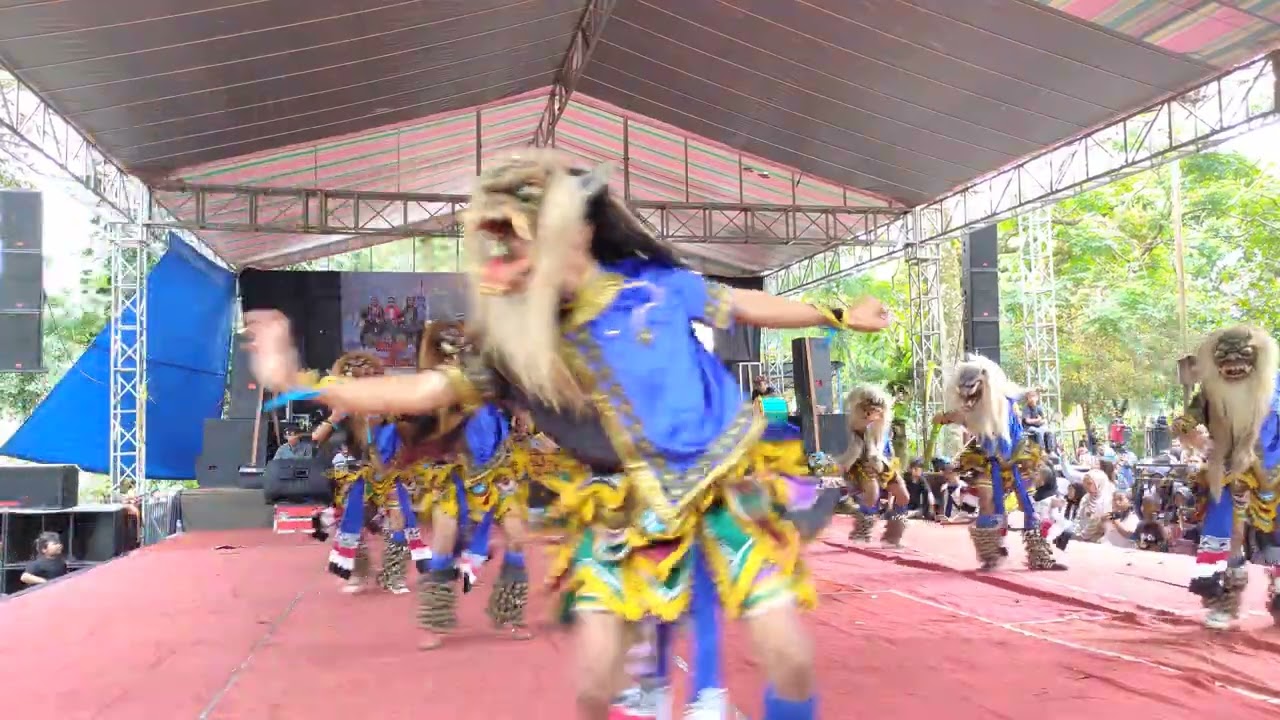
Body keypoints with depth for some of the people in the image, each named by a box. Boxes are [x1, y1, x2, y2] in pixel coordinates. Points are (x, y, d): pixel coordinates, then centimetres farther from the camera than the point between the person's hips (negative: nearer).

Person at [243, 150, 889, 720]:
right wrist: (298, 383, -19)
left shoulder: (654, 284, -11)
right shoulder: (515, 344, -8)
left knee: (791, 658, -5)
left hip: (725, 488, -1)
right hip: (627, 513, 1)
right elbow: (425, 390, -11)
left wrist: (838, 316, 15)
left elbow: (745, 305, 5)